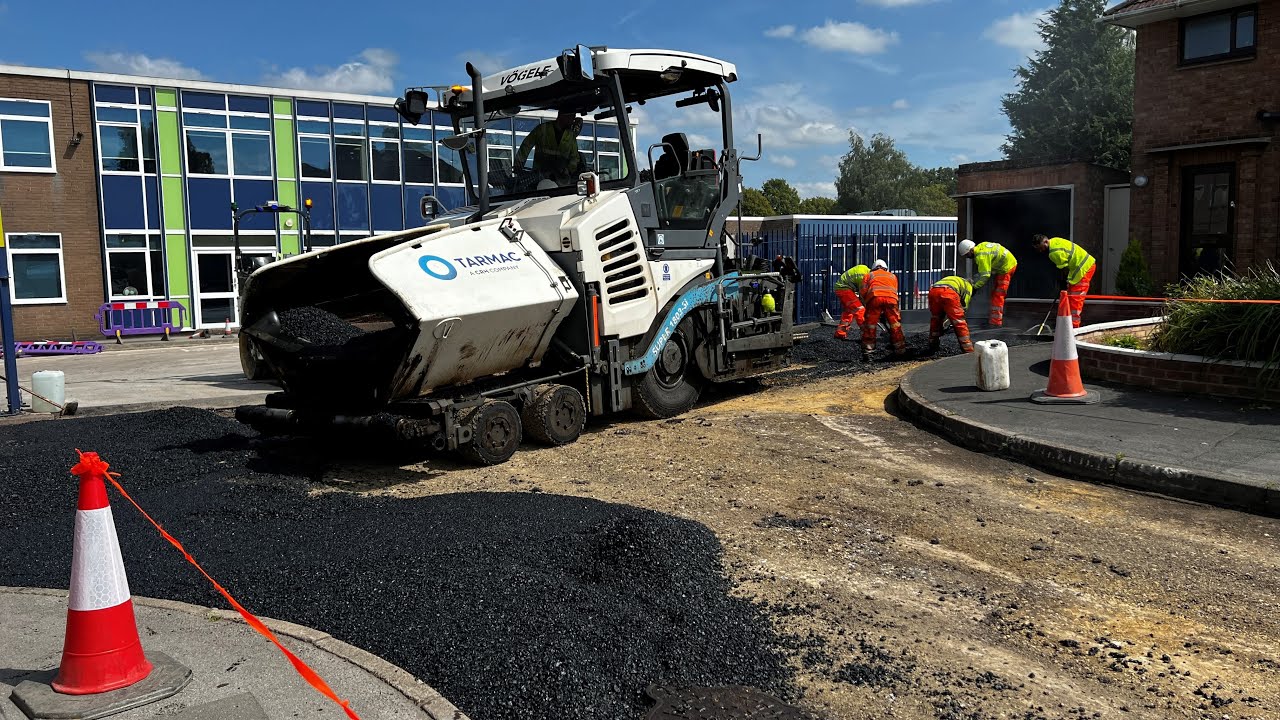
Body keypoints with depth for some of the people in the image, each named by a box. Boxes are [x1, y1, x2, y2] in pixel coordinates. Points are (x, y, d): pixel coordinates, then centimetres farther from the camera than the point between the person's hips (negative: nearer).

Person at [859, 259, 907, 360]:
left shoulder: (869, 275, 28)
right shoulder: (892, 276, 34)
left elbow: (863, 292, 13)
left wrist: (867, 304, 24)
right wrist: (886, 312, 25)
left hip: (875, 297, -1)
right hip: (891, 298, 1)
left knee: (870, 326, 2)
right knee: (895, 325, 9)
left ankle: (867, 352, -2)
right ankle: (900, 351, 10)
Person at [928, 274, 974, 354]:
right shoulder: (968, 285, 29)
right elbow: (964, 306, 18)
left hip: (933, 291, 5)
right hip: (949, 293, -5)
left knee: (935, 321, 24)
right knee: (959, 323, 4)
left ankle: (932, 348, 32)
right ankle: (968, 350, 5)